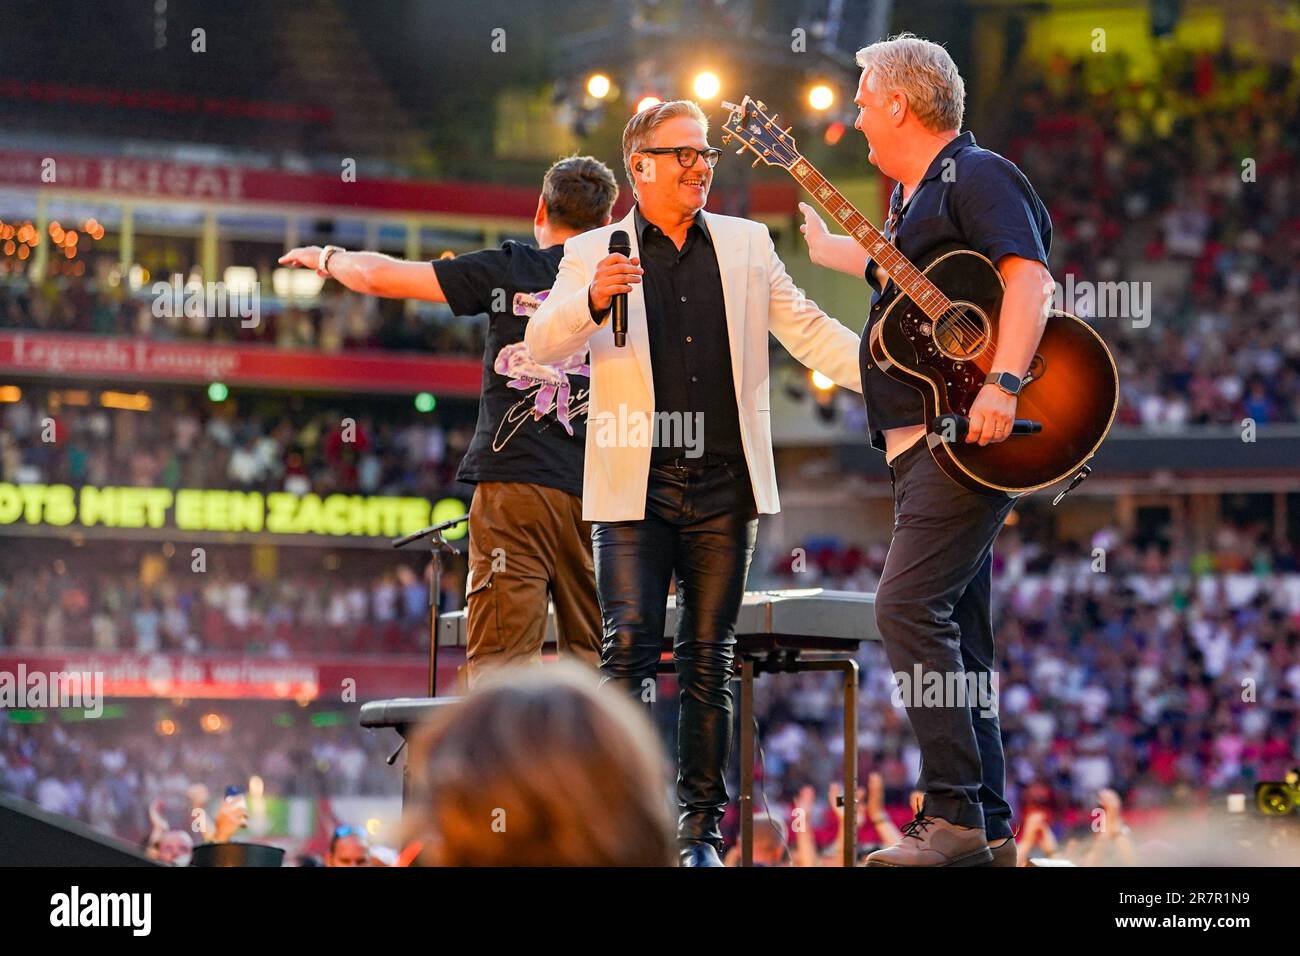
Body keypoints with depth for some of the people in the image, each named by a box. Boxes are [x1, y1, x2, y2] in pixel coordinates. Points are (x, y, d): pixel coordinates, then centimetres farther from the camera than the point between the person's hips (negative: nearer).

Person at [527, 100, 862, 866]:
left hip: (723, 486, 2)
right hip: (635, 486, -2)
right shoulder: (594, 253, 7)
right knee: (630, 647, -11)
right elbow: (542, 346, -4)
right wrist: (593, 301, -25)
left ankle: (702, 828, 8)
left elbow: (807, 330, 12)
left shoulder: (747, 244, 14)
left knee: (711, 658, 3)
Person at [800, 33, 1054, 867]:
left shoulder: (977, 177, -9)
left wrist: (1003, 383, -33)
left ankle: (955, 814, -20)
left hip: (972, 434, -10)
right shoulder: (913, 195, 20)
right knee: (956, 631, 9)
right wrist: (827, 246, 50)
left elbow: (1030, 278, -22)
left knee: (909, 604, -19)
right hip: (923, 439, 10)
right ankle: (990, 829, 13)